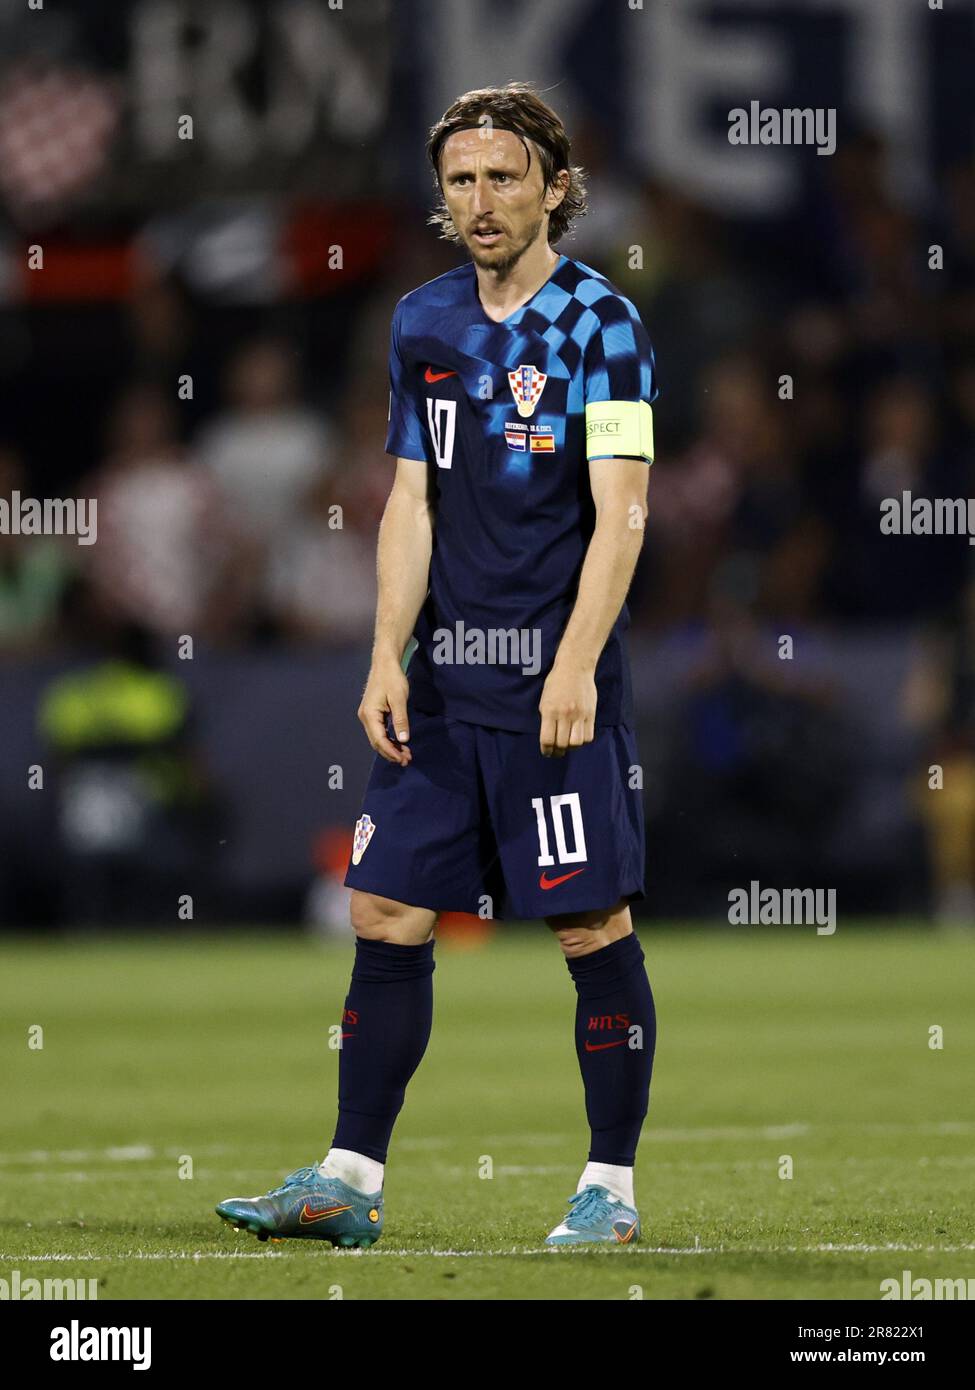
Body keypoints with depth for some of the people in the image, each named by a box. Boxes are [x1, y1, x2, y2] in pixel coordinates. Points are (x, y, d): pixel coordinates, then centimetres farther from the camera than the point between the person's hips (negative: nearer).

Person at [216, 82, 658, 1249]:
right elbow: (411, 504, 15)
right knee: (387, 912, 4)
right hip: (443, 679, 6)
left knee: (594, 926, -3)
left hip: (557, 683, -6)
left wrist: (574, 669, -18)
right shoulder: (424, 324, 12)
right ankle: (349, 1180, 9)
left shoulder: (600, 322, -5)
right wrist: (388, 659, 6)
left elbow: (619, 512, -10)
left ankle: (611, 1187, 6)